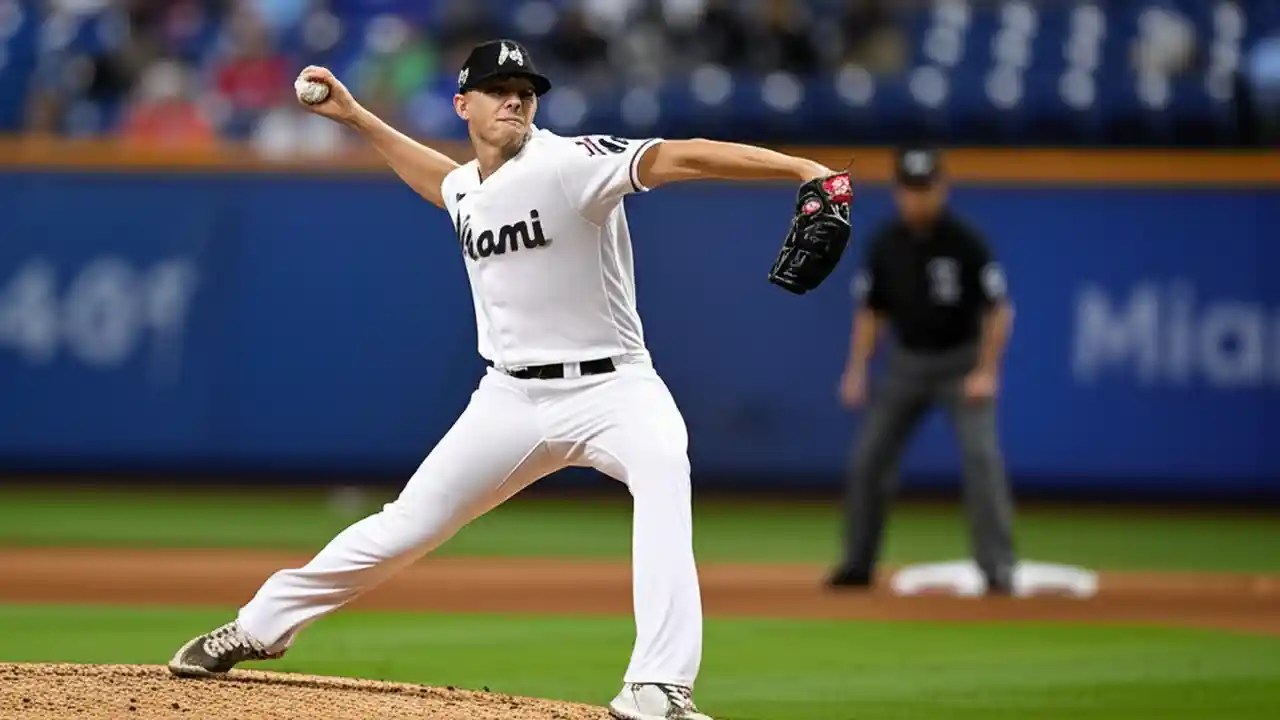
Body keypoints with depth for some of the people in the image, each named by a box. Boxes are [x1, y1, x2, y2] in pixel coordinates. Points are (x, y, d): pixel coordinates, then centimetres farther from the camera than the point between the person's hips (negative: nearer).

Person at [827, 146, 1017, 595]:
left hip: (962, 362, -4)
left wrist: (986, 372, -20)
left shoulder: (966, 242, -14)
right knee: (868, 457, 1)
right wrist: (856, 371, -1)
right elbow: (870, 310, 7)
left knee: (980, 454, -19)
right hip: (907, 363, 4)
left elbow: (999, 310, -12)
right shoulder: (885, 245, -2)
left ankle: (998, 568, -16)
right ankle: (858, 565, 15)